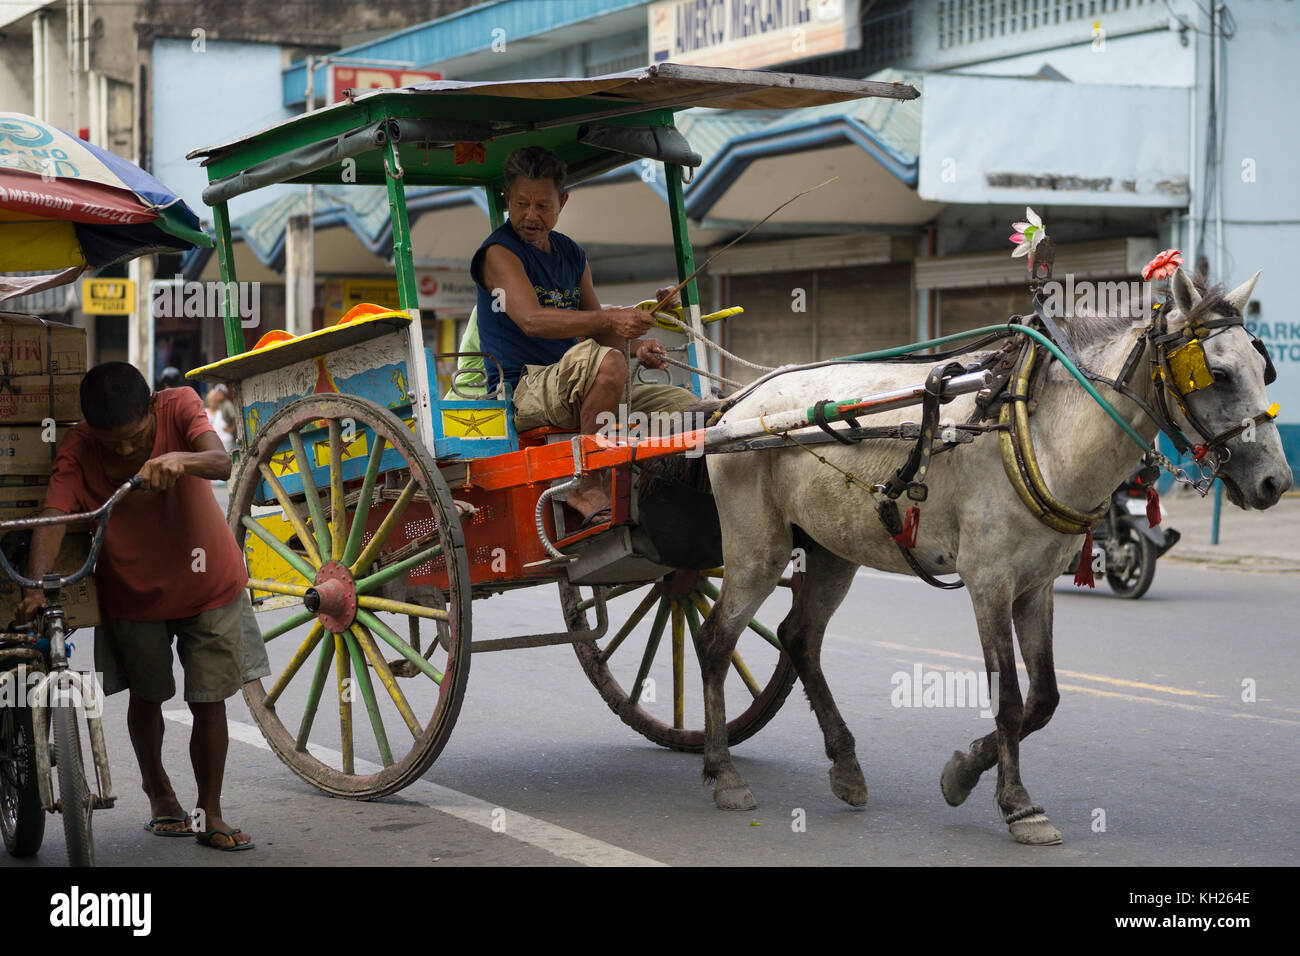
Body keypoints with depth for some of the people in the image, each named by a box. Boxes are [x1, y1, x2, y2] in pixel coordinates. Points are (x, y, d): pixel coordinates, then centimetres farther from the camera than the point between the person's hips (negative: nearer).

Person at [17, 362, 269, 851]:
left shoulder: (178, 406, -23)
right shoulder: (78, 448, -22)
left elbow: (222, 463, -39)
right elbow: (53, 514, -34)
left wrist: (180, 459, -61)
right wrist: (36, 584, -50)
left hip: (208, 583, -1)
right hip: (134, 591, 1)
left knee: (208, 700, 0)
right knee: (147, 695, 16)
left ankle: (211, 815, 15)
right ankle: (157, 788, 42)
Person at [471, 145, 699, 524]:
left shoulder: (572, 254, 18)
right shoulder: (499, 252, -7)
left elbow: (594, 326, 20)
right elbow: (531, 319, -23)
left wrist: (635, 346, -4)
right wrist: (611, 320, -33)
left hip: (577, 392, 8)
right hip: (523, 390, -8)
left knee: (685, 405, -1)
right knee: (607, 362, -36)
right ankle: (587, 488, -28)